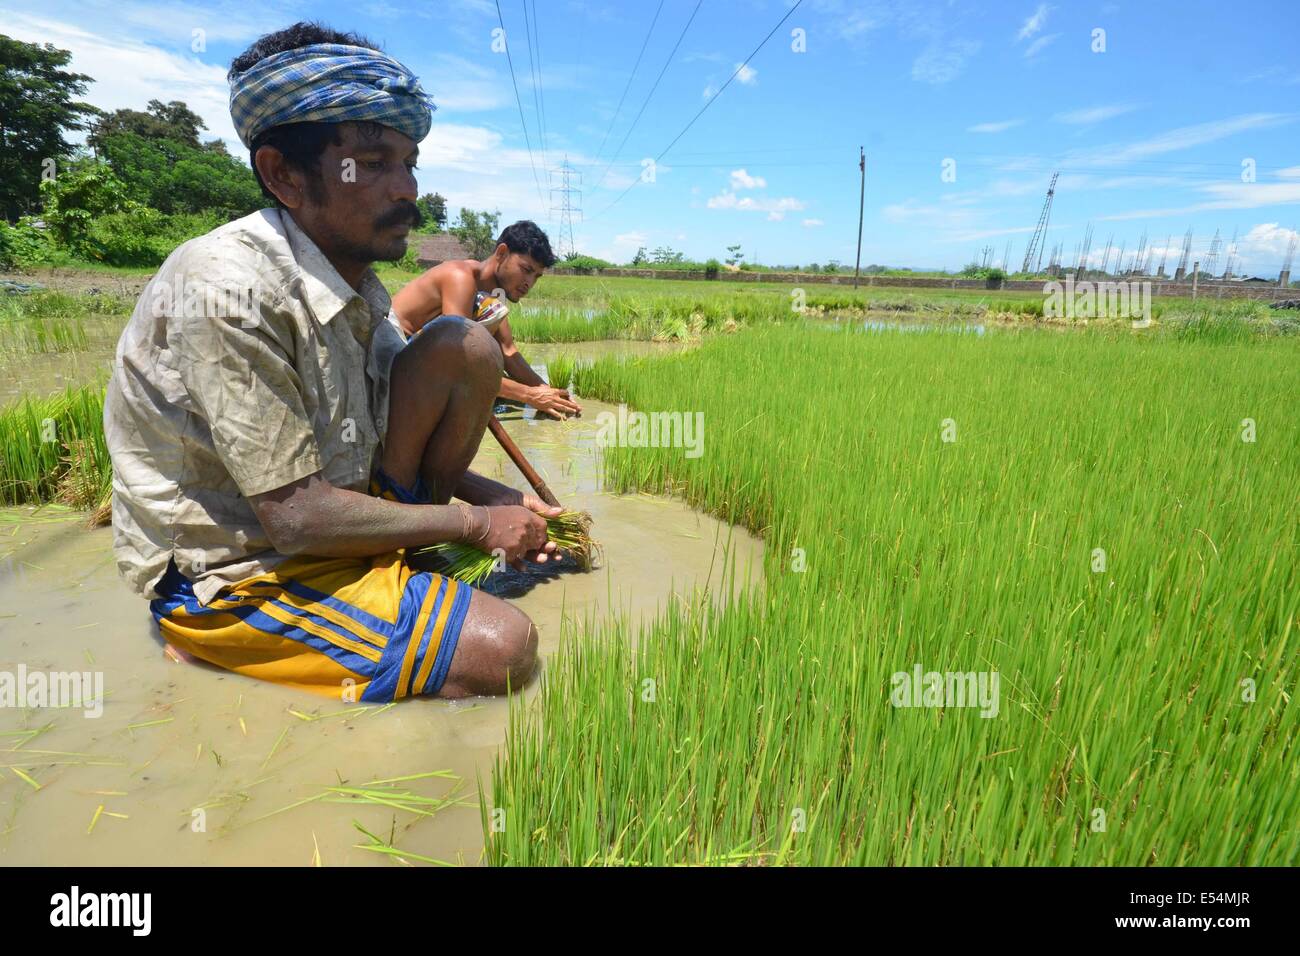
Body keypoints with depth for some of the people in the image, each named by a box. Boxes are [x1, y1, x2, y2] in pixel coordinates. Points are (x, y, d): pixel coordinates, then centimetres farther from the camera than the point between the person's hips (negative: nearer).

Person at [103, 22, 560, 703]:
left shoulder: (352, 283, 0)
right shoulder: (227, 289, -26)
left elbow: (401, 431, 10)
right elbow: (296, 516, -26)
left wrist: (493, 499, -3)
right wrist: (476, 522, -16)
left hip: (337, 503, 7)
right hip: (230, 573, -7)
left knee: (462, 345, -7)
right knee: (503, 648, -23)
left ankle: (409, 547, 3)